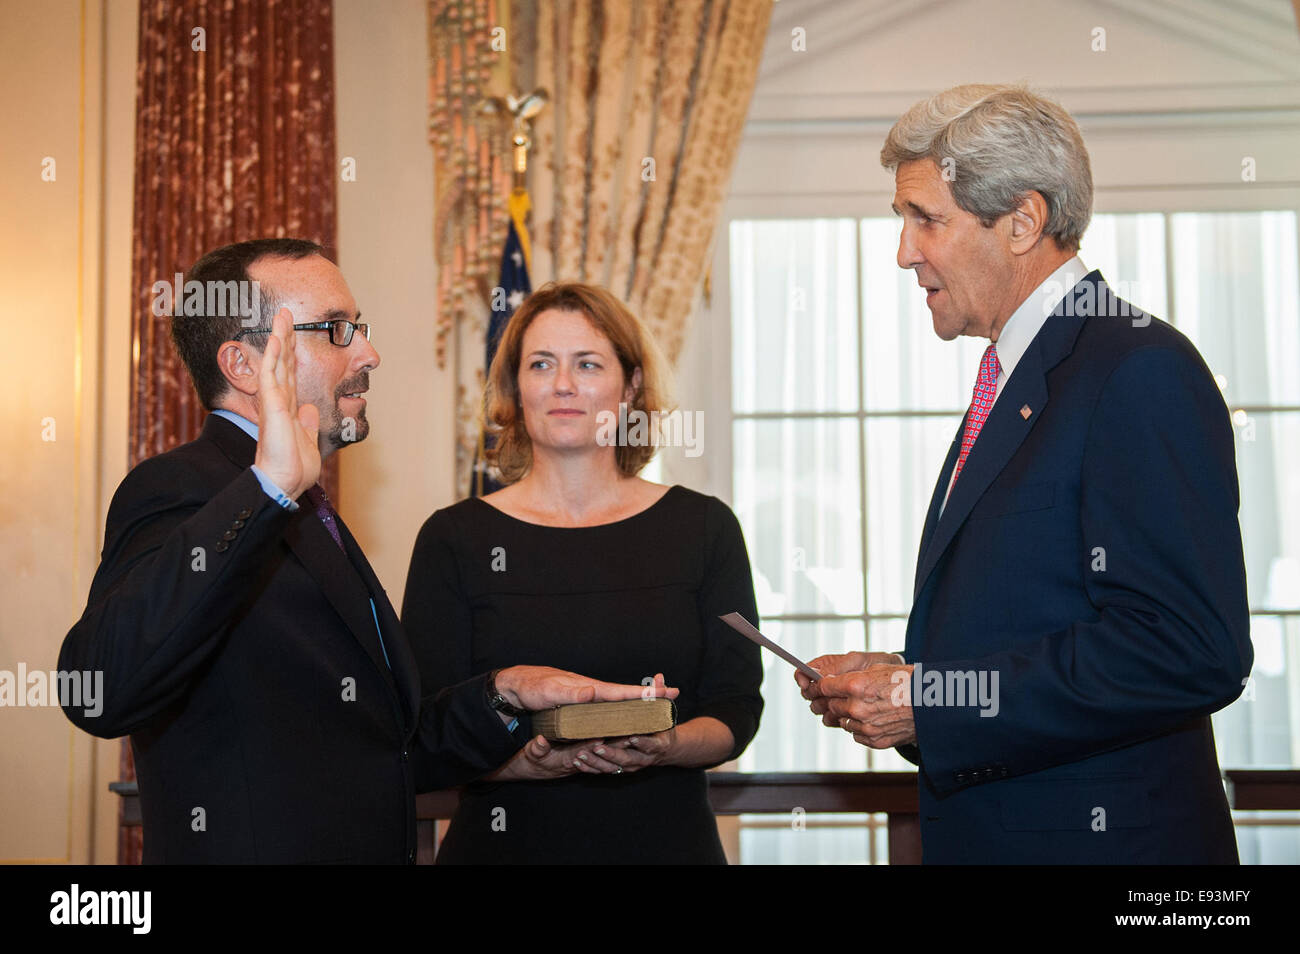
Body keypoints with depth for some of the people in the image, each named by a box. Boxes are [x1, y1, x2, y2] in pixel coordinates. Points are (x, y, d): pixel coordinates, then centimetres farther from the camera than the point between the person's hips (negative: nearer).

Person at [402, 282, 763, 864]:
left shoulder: (704, 527, 1)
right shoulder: (455, 539, -2)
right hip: (503, 843, -1)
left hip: (668, 841, 1)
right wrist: (527, 760, -23)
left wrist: (664, 747, -20)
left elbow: (737, 711, -1)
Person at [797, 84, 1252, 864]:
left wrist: (927, 701, -21)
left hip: (1098, 835, -8)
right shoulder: (1011, 378, 14)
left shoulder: (1143, 372, -16)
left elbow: (1191, 651, -25)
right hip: (985, 829, 8)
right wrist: (897, 680, 1)